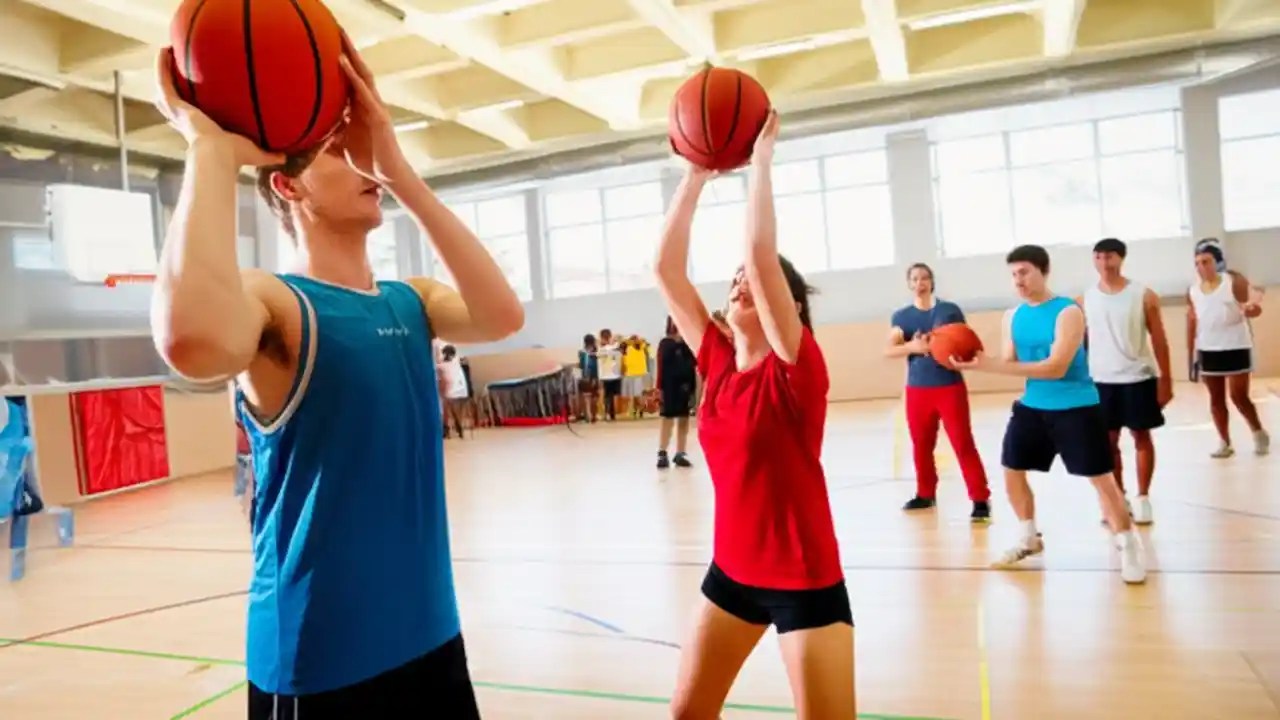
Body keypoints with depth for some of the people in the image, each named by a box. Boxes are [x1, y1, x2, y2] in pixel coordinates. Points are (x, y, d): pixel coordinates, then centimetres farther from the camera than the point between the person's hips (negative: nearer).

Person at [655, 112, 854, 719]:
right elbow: (666, 267, -5)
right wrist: (698, 172, -6)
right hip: (732, 570, 6)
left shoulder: (795, 369, -16)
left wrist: (761, 157, -21)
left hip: (804, 578, -6)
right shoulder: (718, 363, -1)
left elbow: (761, 255, -28)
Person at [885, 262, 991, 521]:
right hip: (917, 390, 3)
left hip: (950, 387, -2)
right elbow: (889, 350, -8)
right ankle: (926, 494, 27)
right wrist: (913, 346, -27)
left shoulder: (950, 310, 2)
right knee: (921, 445, 11)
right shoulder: (901, 316, 5)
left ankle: (981, 499, -2)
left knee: (963, 444, -6)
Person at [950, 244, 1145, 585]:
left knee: (1101, 477, -3)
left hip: (1075, 407, -7)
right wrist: (980, 363, -18)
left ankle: (1129, 548, 13)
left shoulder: (1068, 312, -18)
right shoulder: (1013, 317, 4)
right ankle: (1029, 538, 30)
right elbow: (1009, 363, 5)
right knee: (1011, 470, 11)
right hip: (1032, 406, 7)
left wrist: (991, 364, -33)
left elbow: (1056, 367, -27)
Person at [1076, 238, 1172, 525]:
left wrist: (1165, 379, -5)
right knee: (1109, 440, 7)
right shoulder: (1084, 299, 0)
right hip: (1101, 380, 2)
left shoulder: (1144, 295, -5)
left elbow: (1159, 339, -2)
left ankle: (1142, 498, 16)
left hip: (1138, 377, -2)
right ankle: (1119, 498, 19)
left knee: (1141, 437, 6)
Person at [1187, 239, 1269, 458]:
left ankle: (1259, 432, 22)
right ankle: (1225, 442, 17)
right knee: (1216, 398, 7)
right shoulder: (1192, 291, 3)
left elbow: (1254, 307, -9)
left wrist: (1252, 309, -35)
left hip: (1236, 348, -4)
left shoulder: (1235, 281, -8)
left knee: (1238, 397, -2)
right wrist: (1191, 354, 9)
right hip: (1208, 350, 4)